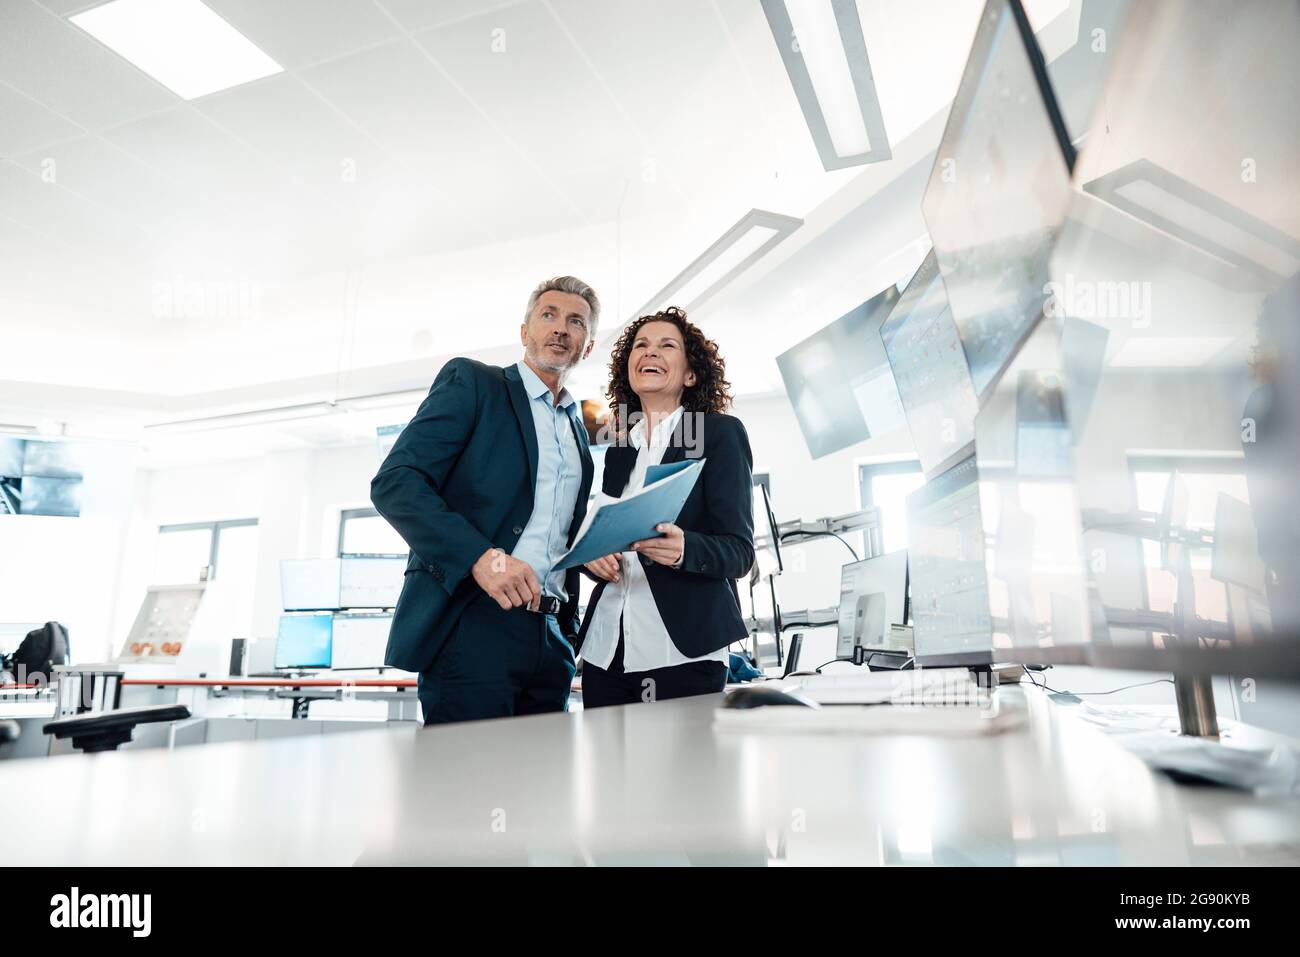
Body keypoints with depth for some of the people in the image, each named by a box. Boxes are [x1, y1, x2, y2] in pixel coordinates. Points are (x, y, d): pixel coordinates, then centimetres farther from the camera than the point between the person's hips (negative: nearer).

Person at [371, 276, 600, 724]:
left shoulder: (578, 429, 21)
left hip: (549, 637, 6)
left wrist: (569, 630, 10)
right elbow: (395, 483, -9)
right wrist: (480, 556, -21)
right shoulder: (471, 381, 2)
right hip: (472, 624, -6)